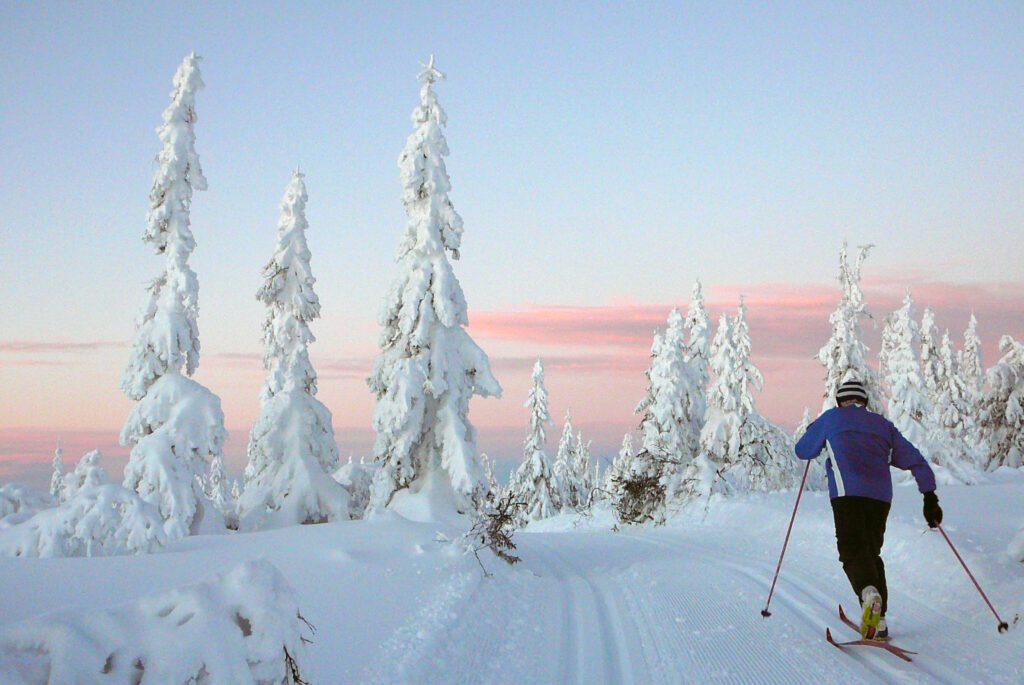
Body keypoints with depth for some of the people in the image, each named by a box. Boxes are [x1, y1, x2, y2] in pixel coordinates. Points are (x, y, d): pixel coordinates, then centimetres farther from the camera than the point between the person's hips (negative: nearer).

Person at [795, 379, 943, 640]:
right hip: (881, 497, 4)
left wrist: (817, 432, 44)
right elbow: (916, 461, 18)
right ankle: (879, 621, 9)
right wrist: (930, 497, 17)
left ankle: (869, 592, -40)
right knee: (871, 552, 15)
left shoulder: (831, 418, 15)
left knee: (853, 550, -9)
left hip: (848, 493, -4)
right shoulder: (883, 424, 24)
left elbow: (802, 451, 24)